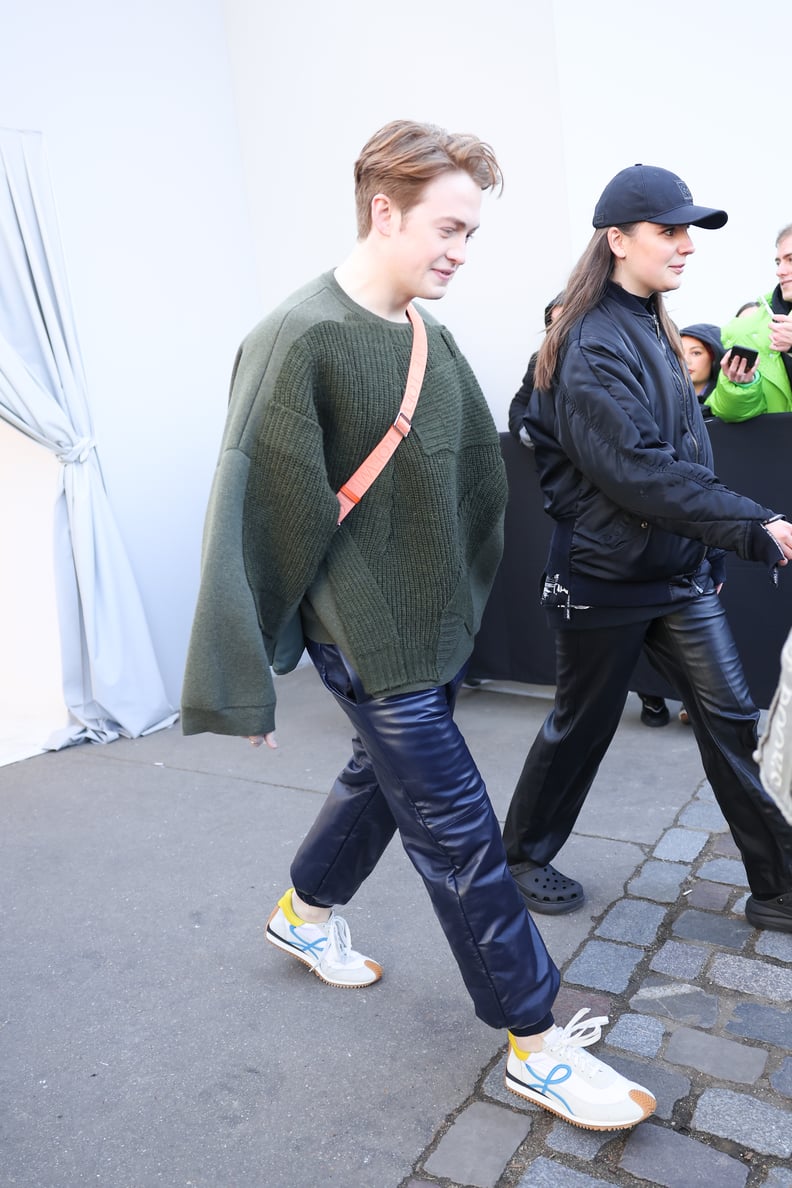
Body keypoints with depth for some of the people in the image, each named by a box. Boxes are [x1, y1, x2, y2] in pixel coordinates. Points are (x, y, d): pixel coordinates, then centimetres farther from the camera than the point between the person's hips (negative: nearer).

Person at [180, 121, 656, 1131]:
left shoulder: (429, 338, 7)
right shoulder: (301, 340, -18)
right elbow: (255, 513, -20)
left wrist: (469, 590, 16)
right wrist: (242, 682, -19)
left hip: (436, 623, 8)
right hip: (369, 637, -8)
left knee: (385, 777, 23)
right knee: (458, 831, 0)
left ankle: (306, 912, 49)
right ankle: (536, 1044, 17)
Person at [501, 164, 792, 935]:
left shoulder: (651, 328, 11)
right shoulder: (591, 346, -18)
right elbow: (637, 472, -27)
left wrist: (710, 547, 12)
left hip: (678, 571, 8)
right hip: (607, 576, -8)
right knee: (583, 724, 9)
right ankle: (524, 857, 32)